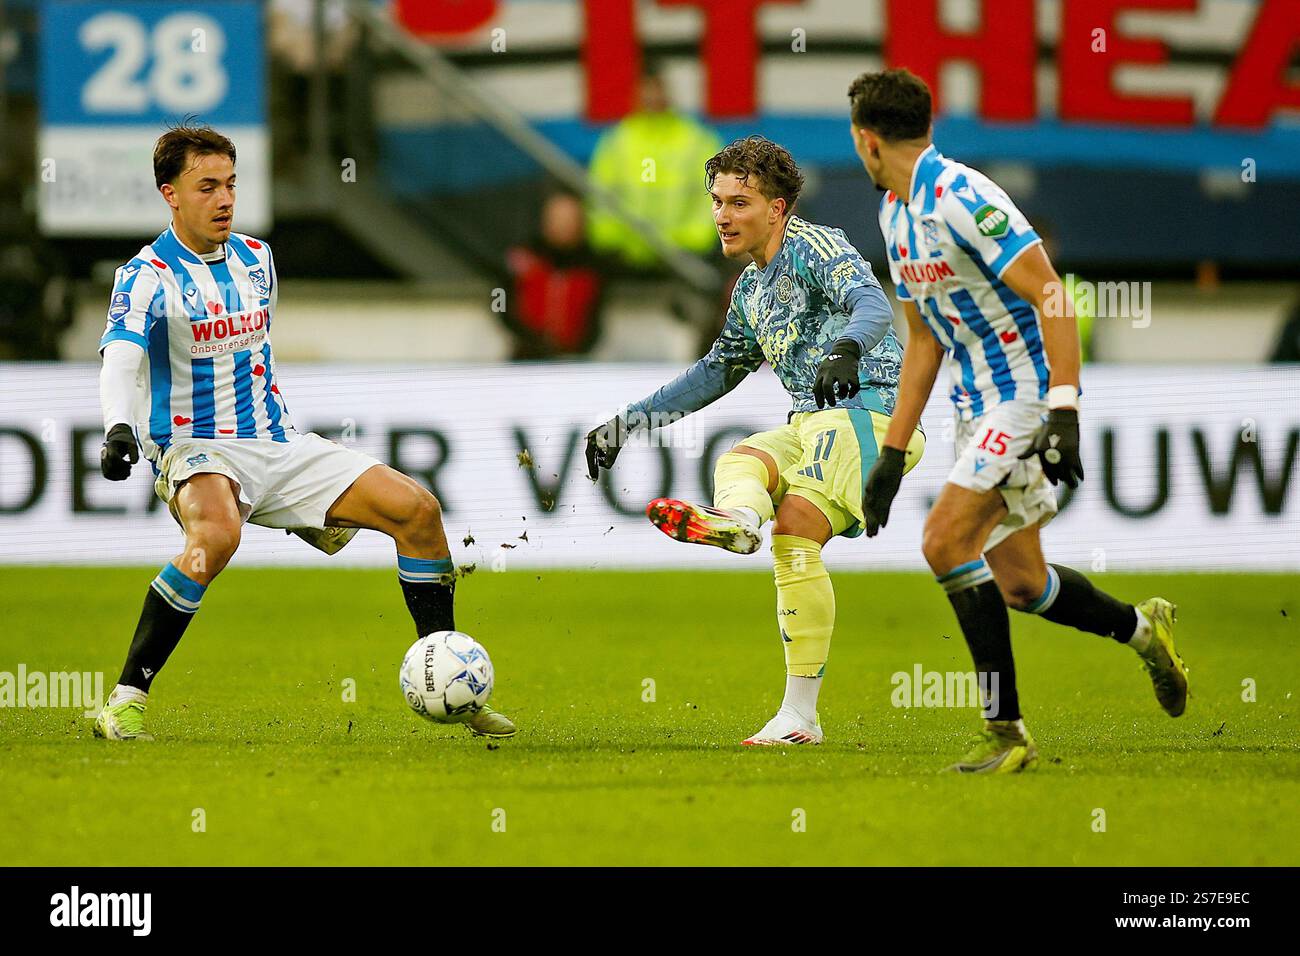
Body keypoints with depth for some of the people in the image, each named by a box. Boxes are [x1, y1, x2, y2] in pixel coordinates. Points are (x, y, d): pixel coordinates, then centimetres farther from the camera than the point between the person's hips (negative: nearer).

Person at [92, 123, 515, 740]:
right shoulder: (148, 276, -12)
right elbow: (121, 360, -29)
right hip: (197, 451, -7)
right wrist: (119, 427, -47)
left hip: (279, 446, 7)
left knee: (417, 509, -6)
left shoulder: (256, 258, 11)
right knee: (216, 534, -40)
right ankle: (125, 701, -31)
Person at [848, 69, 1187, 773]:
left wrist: (1063, 411, -29)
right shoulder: (895, 214, 11)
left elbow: (1050, 295, -23)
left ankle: (1004, 728, -15)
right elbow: (924, 339, 18)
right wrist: (891, 454, 15)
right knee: (1018, 585, 9)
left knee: (945, 540, -20)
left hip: (1027, 392, -9)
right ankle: (1144, 628, 34)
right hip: (977, 405, 9)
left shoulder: (961, 197, -19)